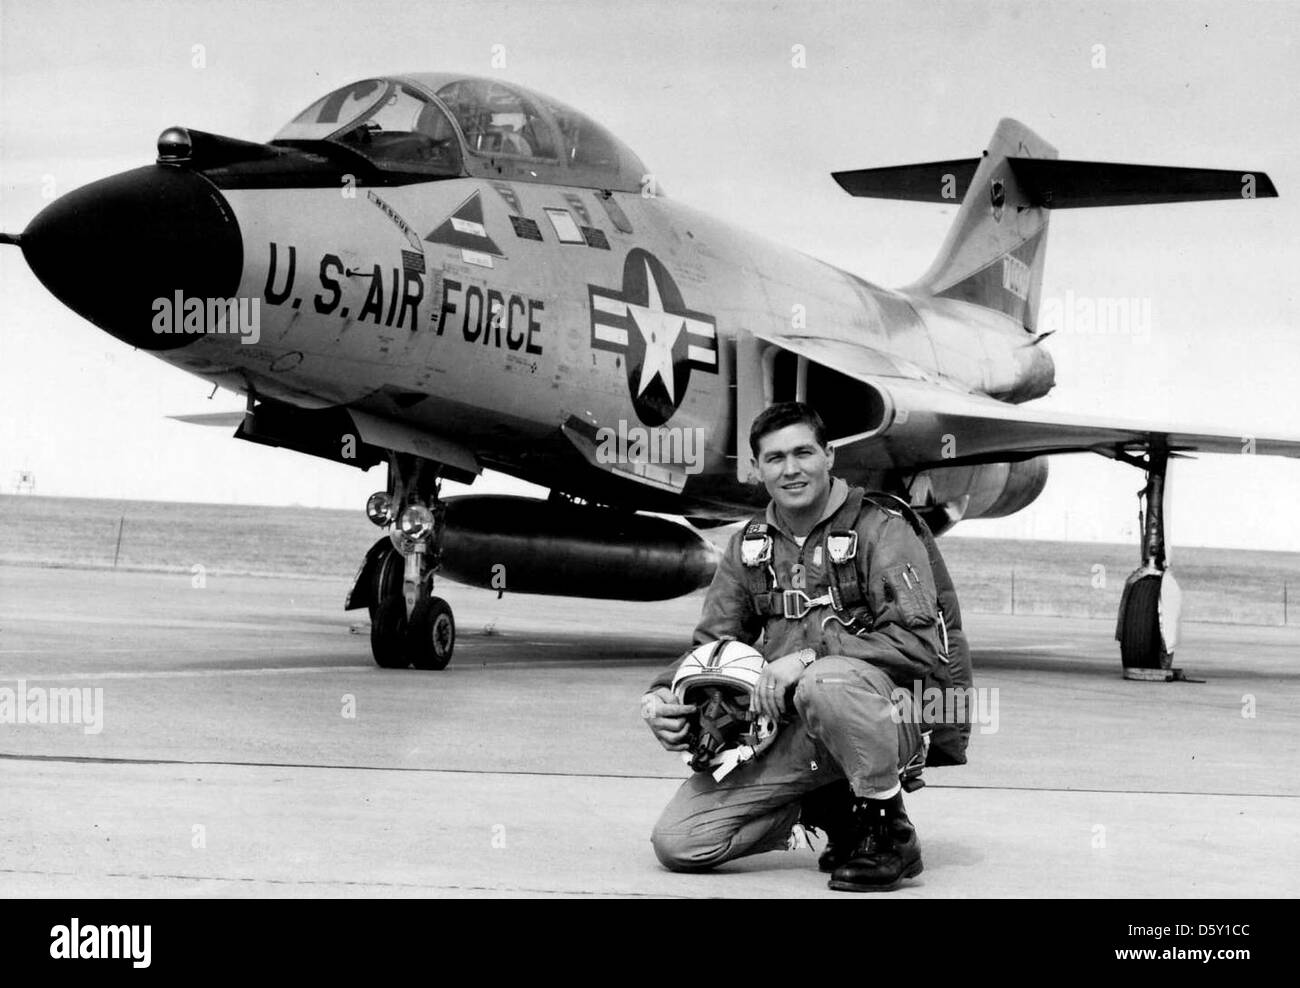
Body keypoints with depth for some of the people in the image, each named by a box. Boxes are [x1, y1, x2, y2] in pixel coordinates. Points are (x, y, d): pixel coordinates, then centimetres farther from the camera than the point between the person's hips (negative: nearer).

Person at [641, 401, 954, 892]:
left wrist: (810, 654, -24)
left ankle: (888, 830, -16)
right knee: (676, 842, -9)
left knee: (825, 681, -41)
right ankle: (830, 811, 12)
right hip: (786, 732, 6)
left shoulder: (880, 528, -5)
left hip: (883, 716, -5)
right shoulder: (749, 546, 14)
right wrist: (662, 695, -7)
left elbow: (919, 643, -16)